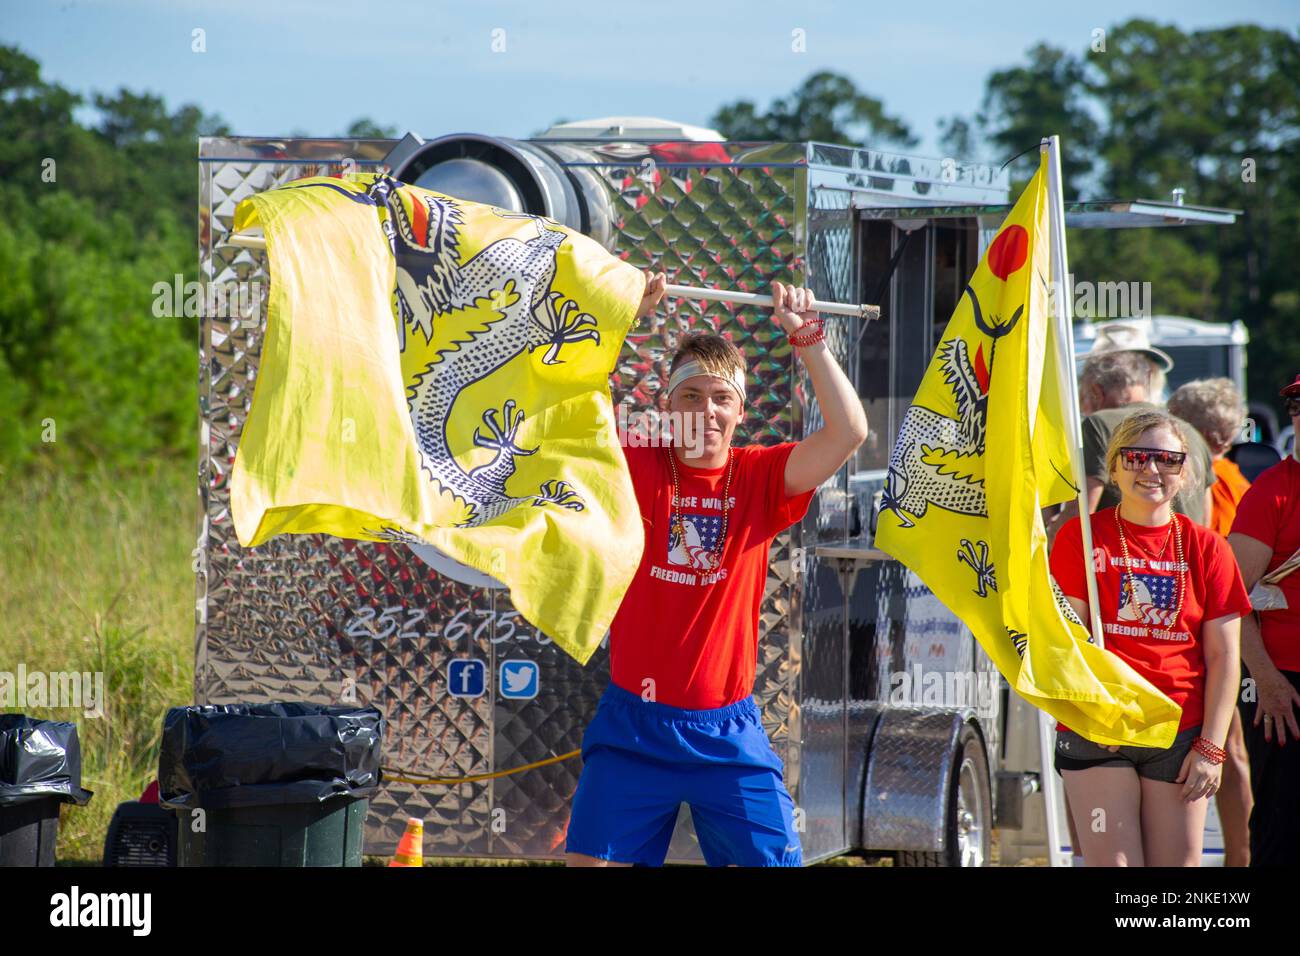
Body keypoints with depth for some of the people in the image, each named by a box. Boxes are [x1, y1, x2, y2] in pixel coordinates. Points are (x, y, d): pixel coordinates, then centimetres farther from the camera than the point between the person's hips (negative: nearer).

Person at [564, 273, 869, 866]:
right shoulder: (636, 471, -3)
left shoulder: (759, 478, 0)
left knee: (775, 861, -2)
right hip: (633, 726, -1)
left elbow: (849, 432, -11)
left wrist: (807, 339, -14)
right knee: (588, 861, -3)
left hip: (727, 732, 1)